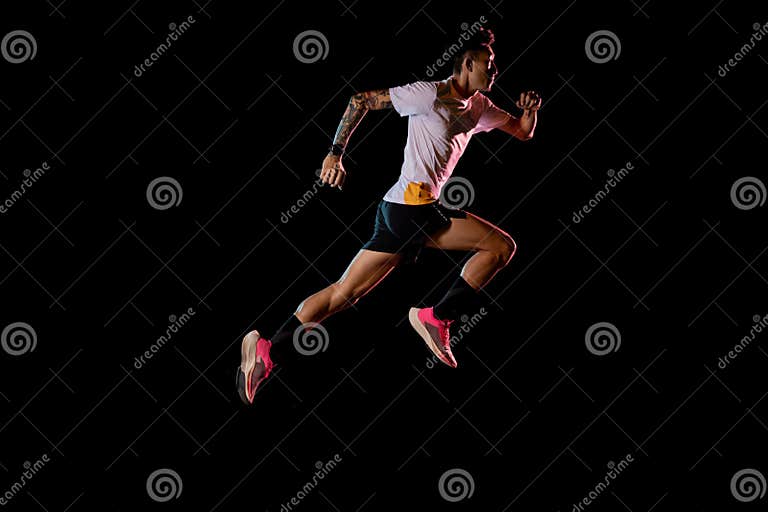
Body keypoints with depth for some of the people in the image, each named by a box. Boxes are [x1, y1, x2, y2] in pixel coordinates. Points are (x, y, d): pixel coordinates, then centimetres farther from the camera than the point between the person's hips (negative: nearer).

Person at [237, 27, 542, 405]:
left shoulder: (478, 108, 21)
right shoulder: (429, 94, -4)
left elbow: (523, 132, 29)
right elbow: (361, 100, -1)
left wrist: (529, 111, 6)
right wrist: (336, 153, -8)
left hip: (402, 211, 8)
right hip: (412, 204, -8)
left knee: (344, 292, 2)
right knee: (501, 245, -6)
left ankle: (268, 352, -4)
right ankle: (437, 318, -9)